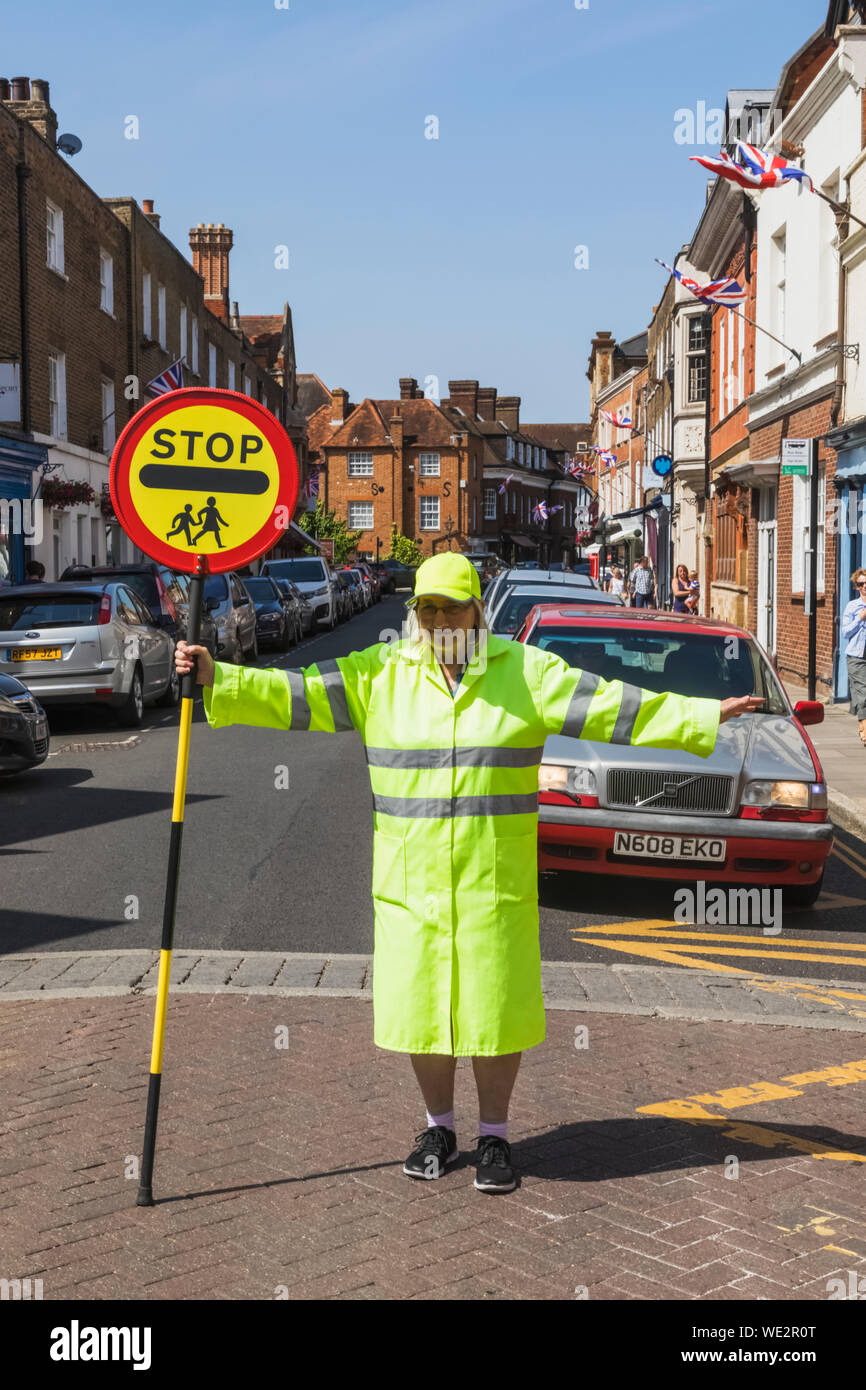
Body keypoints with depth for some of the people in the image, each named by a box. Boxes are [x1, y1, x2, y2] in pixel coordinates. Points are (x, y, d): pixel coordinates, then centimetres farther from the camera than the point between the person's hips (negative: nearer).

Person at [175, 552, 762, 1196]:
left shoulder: (525, 672, 0)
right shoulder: (379, 673, 3)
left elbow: (614, 708, -2)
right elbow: (293, 695, 0)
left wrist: (705, 716, -8)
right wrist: (216, 677, -10)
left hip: (496, 883, -1)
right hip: (407, 881, 2)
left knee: (496, 1009, 3)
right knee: (418, 1008, 8)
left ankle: (495, 1135, 23)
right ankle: (439, 1128, 29)